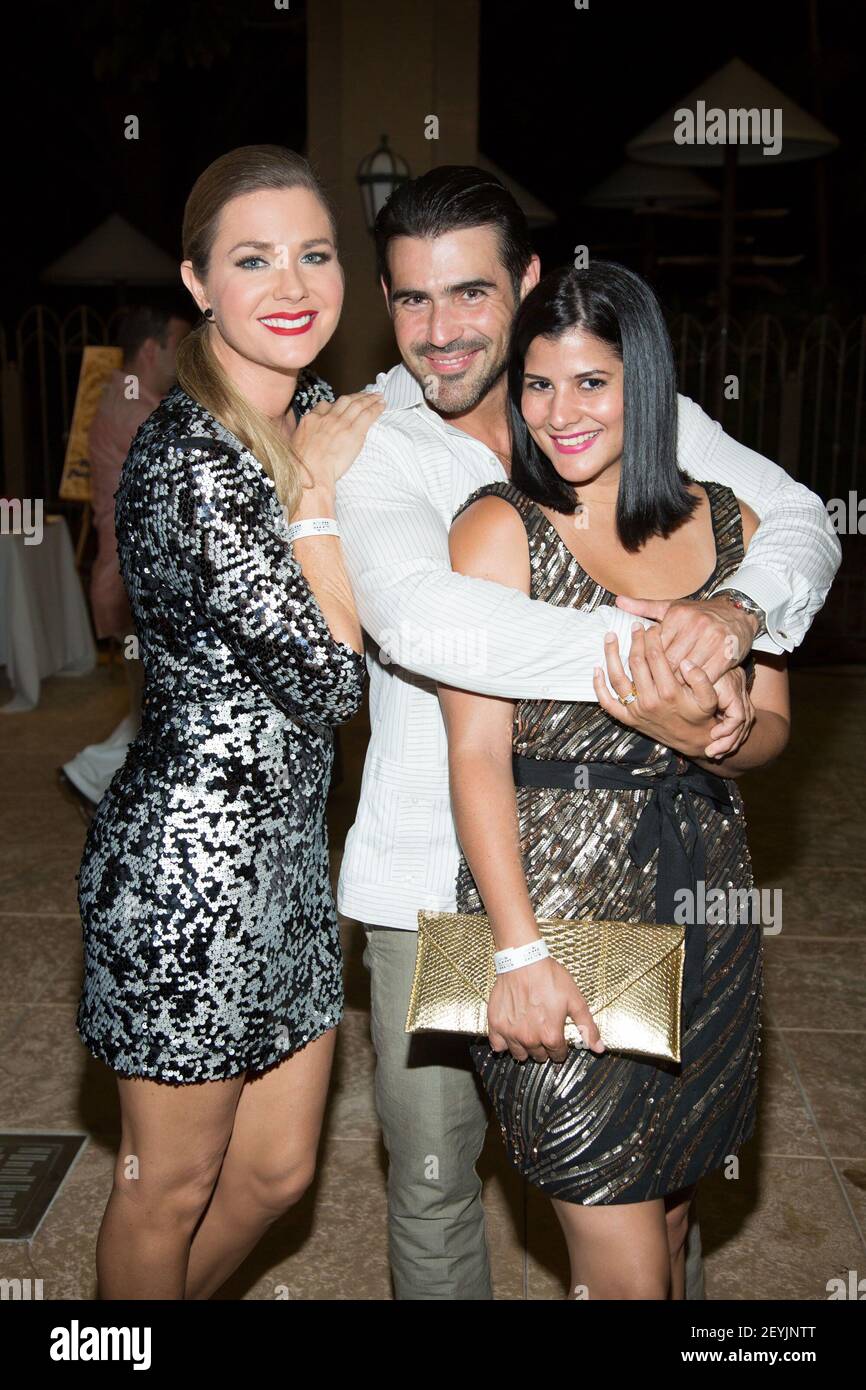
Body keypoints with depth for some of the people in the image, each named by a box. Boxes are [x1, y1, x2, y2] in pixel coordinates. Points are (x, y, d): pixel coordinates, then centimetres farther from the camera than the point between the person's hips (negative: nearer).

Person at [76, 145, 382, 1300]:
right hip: (192, 855, -8)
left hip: (285, 843, 8)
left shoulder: (316, 421, 7)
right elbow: (328, 678, -19)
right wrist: (322, 497, -14)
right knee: (170, 1185, 15)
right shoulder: (188, 461, -20)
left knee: (278, 1169, 22)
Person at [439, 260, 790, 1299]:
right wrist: (518, 952, -18)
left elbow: (773, 725, 8)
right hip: (557, 904, -4)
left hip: (704, 906, 5)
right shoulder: (501, 527, -6)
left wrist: (704, 734, -16)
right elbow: (477, 753, -11)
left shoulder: (728, 525, 6)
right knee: (623, 1267, 3)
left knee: (668, 1211, 19)